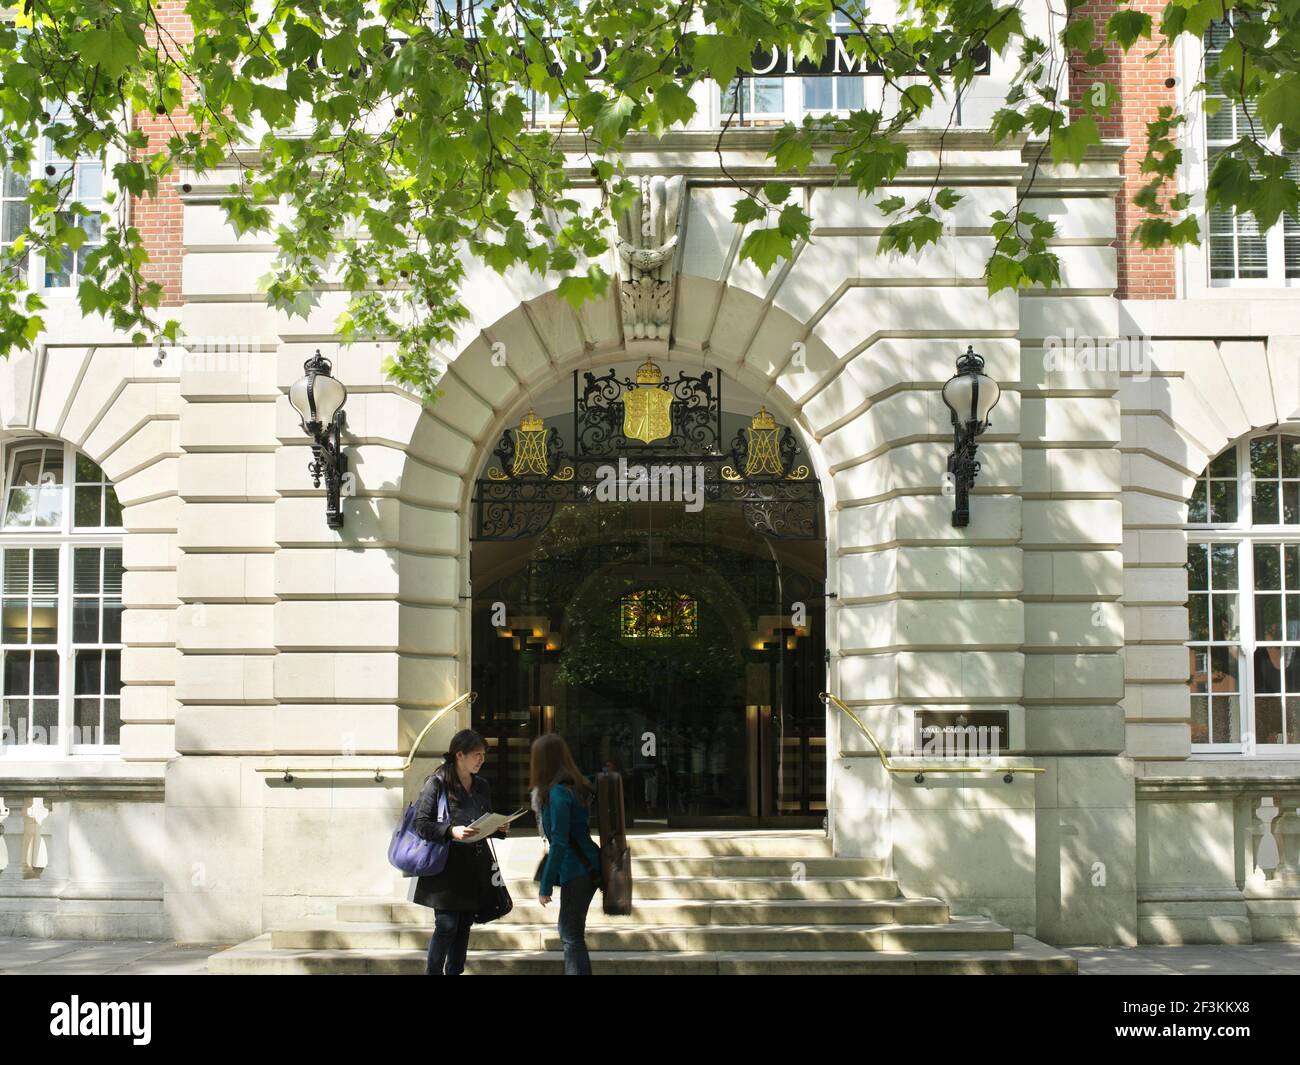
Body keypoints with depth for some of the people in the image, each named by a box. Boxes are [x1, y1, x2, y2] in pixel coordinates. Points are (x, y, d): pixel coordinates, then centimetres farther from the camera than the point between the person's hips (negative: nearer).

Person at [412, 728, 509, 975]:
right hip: (446, 867, -6)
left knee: (465, 925, 8)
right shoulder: (437, 783, -7)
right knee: (447, 924, -8)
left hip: (473, 868, 6)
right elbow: (421, 824, -11)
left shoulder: (481, 786, 13)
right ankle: (434, 971, 2)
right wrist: (451, 831, -24)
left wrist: (499, 829, 0)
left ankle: (455, 972, 16)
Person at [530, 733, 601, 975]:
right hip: (585, 868, 9)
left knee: (572, 937, -2)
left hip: (577, 873, -9)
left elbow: (559, 844, -19)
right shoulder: (572, 786, 8)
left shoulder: (558, 792, -18)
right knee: (569, 932, 18)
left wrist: (545, 886, -14)